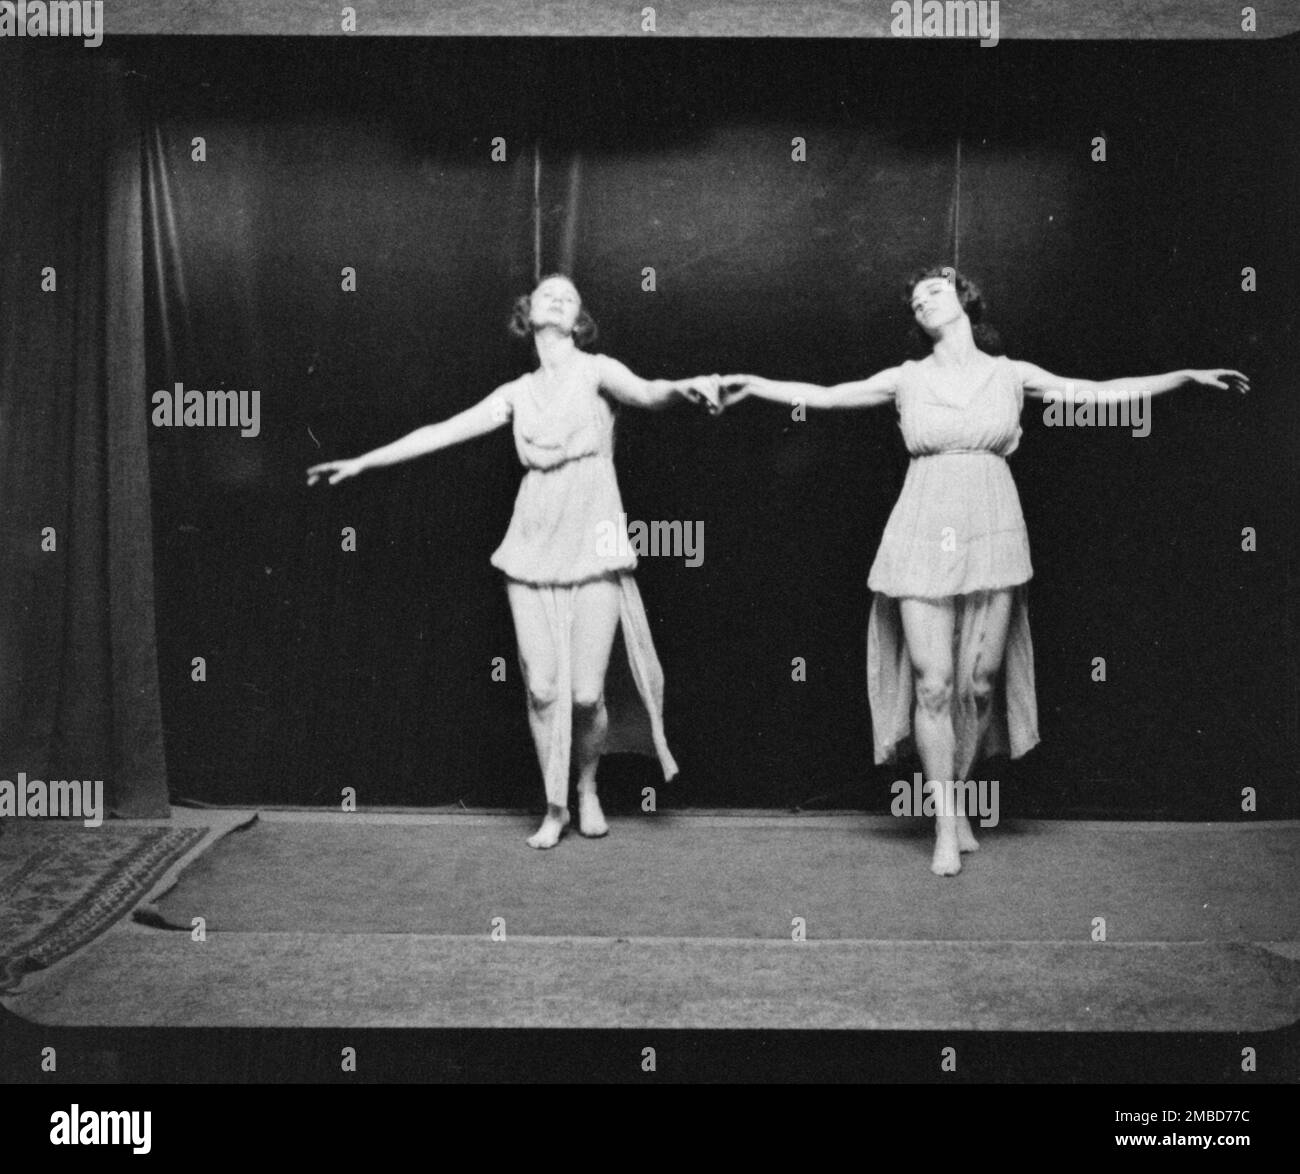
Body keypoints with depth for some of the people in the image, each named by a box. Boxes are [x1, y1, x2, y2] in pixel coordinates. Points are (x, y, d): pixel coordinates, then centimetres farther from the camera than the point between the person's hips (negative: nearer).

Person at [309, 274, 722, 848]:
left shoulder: (596, 370, 3)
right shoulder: (517, 393, 12)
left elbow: (642, 392, -18)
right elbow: (440, 433, 14)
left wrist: (683, 385, -40)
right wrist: (361, 462, 14)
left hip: (593, 548, -3)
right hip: (534, 550, 3)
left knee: (586, 691, -6)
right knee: (542, 688, -2)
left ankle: (588, 786, 24)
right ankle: (555, 807, 17)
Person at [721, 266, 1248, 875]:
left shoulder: (1010, 374, 8)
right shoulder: (907, 378, 7)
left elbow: (1102, 394, 9)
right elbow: (823, 396, 10)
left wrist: (1187, 376, 5)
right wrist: (755, 385, 4)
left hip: (992, 534, 1)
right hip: (923, 537, -1)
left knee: (981, 680, 4)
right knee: (933, 682, -4)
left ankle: (958, 799, 24)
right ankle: (945, 825, 7)